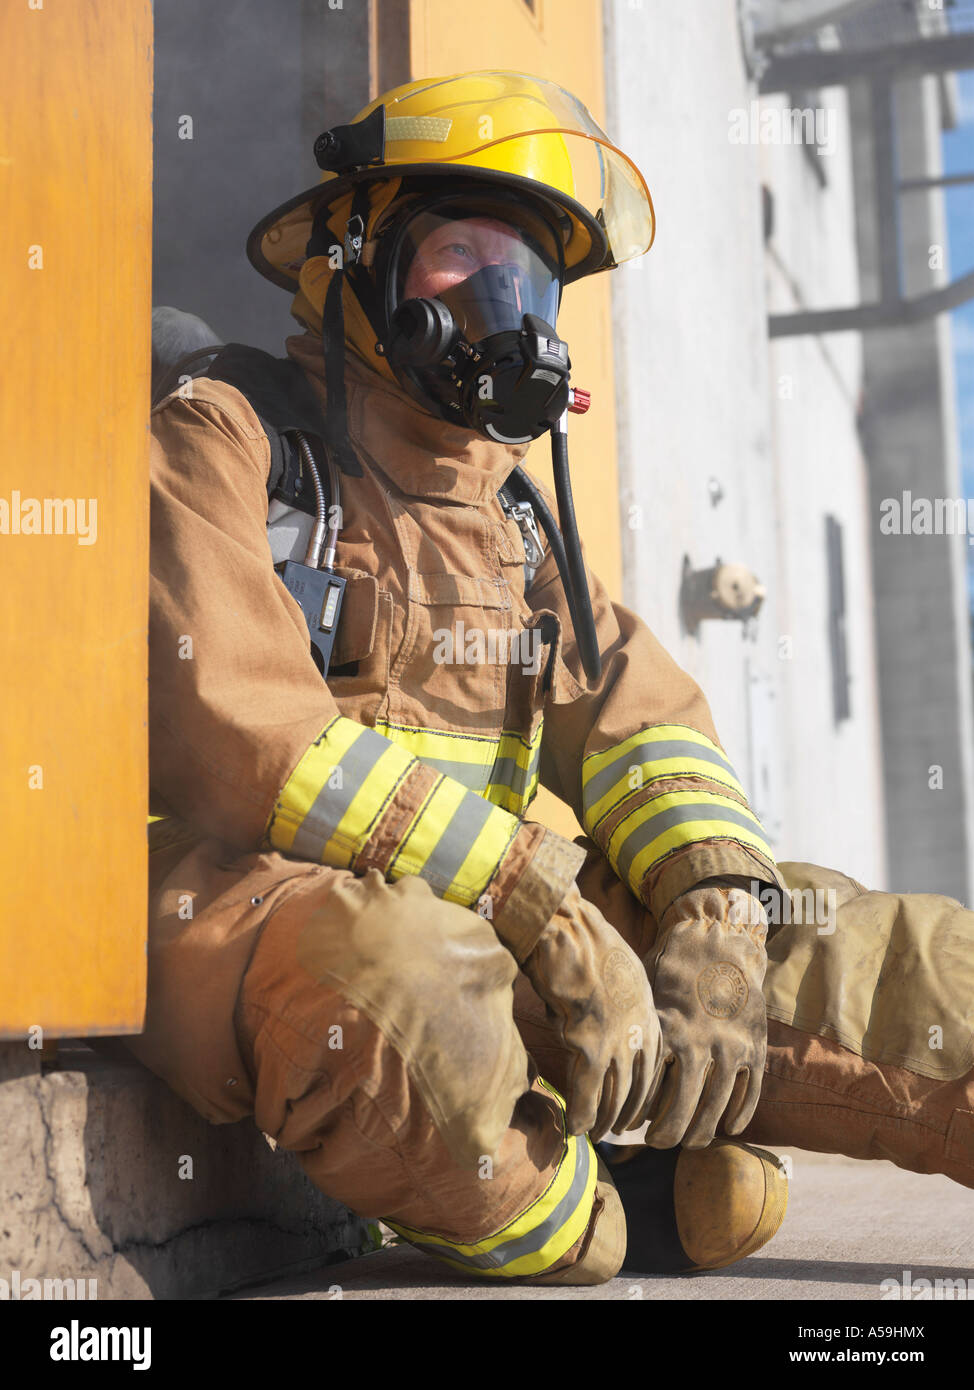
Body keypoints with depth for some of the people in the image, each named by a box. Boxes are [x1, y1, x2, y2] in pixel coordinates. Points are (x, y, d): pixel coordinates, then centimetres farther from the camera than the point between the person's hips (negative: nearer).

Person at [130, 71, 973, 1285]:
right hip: (241, 899, -6)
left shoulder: (510, 512, 20)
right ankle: (609, 1222, -12)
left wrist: (716, 922, -13)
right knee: (407, 977, -39)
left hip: (483, 914, 6)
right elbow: (246, 737, -16)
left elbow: (642, 723, 10)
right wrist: (539, 902, -22)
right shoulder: (221, 442, -1)